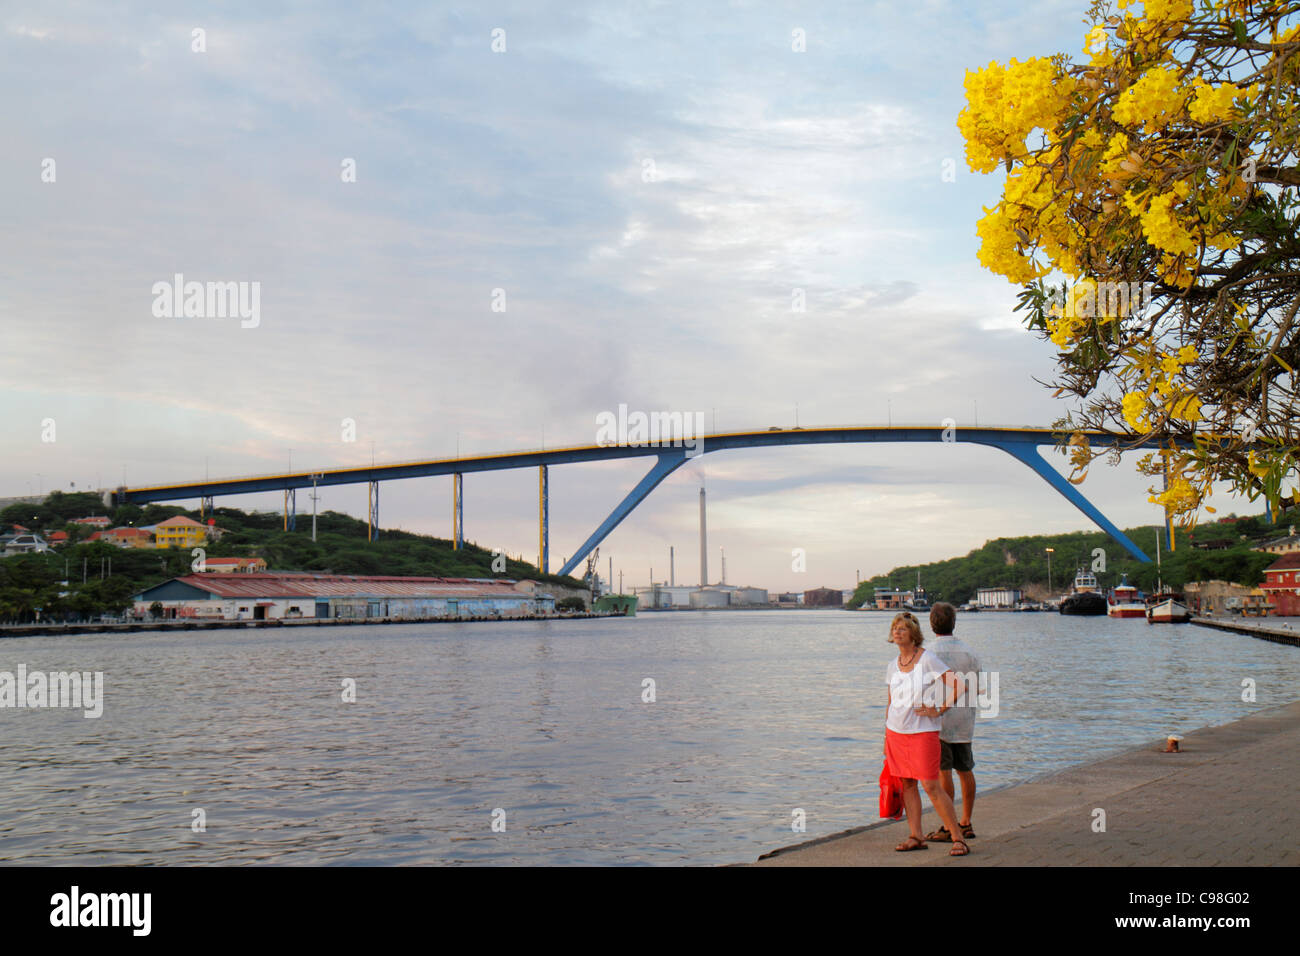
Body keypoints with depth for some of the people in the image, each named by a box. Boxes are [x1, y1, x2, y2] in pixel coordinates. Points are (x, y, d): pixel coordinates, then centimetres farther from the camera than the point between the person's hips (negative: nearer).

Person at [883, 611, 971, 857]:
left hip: (923, 732, -6)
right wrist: (886, 738, 17)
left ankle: (958, 838, 0)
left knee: (931, 786, -8)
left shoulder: (928, 659, -9)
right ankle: (916, 837, 13)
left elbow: (958, 686, -12)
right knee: (906, 784, 6)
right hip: (896, 731, 6)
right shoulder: (893, 666, 9)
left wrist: (940, 710, -13)